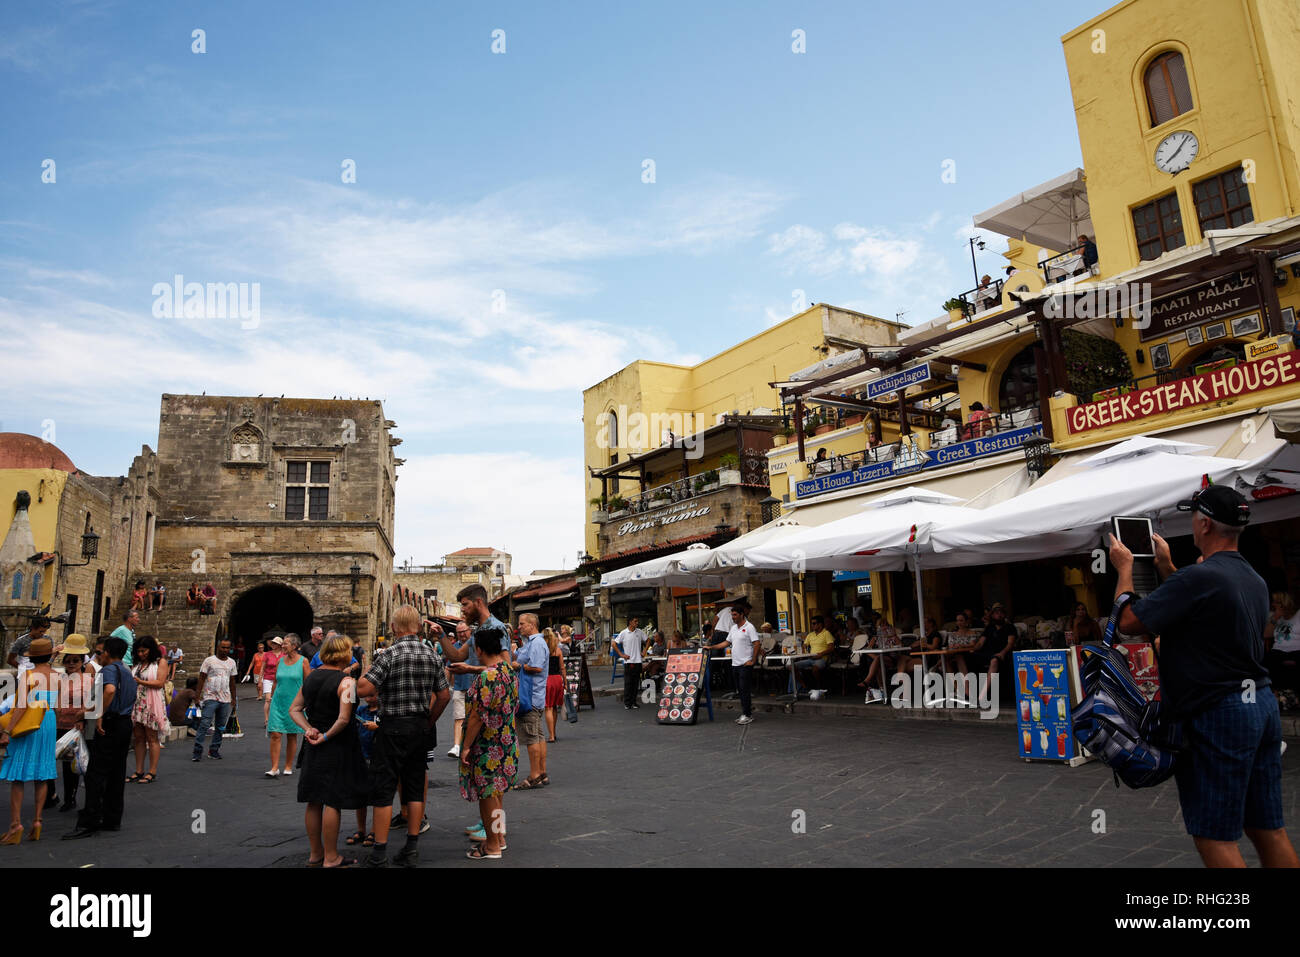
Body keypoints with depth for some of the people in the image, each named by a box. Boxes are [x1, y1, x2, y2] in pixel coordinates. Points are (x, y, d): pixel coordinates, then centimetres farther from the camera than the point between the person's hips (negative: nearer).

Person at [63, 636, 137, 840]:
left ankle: (89, 823, -4)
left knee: (96, 774, -5)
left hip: (110, 725, -9)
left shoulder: (109, 669, -10)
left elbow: (110, 689, -31)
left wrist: (100, 715, -26)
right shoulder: (128, 672, 19)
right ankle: (112, 819, 16)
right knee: (117, 773, 12)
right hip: (126, 723, 9)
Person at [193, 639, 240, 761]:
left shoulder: (232, 662, 11)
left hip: (225, 699, 4)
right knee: (204, 725, -10)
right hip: (210, 698, -4)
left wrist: (233, 698, 16)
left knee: (220, 727, 8)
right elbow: (202, 678, -2)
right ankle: (197, 752, -5)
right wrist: (197, 694, -9)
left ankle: (214, 751, 17)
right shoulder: (209, 660, -1)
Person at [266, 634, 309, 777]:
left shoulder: (303, 661, -3)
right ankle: (274, 768, -2)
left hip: (294, 704, -3)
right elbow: (275, 683, 14)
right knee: (275, 734, -6)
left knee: (292, 735, 6)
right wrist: (270, 702, 13)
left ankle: (288, 767, 17)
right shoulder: (280, 661, 8)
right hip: (278, 702, 3)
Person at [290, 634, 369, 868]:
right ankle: (331, 858, 9)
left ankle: (315, 854, 26)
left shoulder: (311, 677, 7)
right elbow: (344, 718, -26)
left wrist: (308, 729, -1)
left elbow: (294, 709, 10)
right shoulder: (346, 681, -17)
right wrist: (327, 736, -11)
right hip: (338, 747, -7)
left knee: (314, 801, 14)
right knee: (332, 801, 0)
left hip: (313, 747, 8)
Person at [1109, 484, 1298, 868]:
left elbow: (1128, 621, -14)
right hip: (1261, 703, 9)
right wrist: (1167, 568, 29)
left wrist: (1124, 568, 1)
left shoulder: (1199, 577, -20)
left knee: (1215, 837, -1)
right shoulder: (1255, 580, 10)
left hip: (1219, 713, -9)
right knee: (1269, 830, 15)